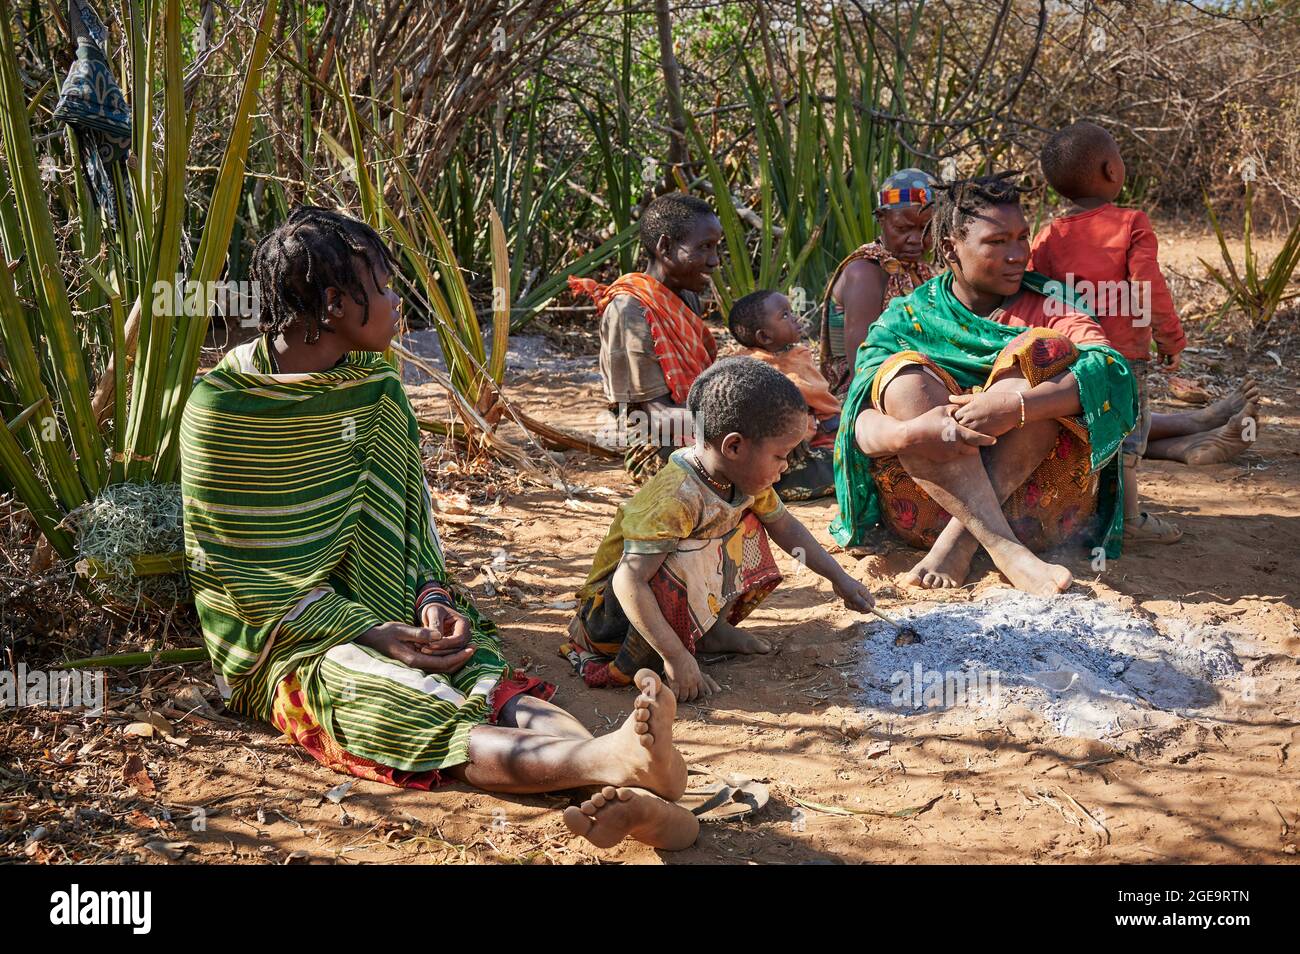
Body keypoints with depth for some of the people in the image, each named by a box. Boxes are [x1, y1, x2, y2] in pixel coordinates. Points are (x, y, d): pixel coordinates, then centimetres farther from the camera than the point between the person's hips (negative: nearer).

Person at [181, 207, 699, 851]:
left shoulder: (375, 388, 7)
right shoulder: (222, 409, -11)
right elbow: (226, 566, -12)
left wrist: (431, 596, -9)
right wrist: (368, 633, -21)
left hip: (386, 616, 5)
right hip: (285, 644, -5)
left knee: (492, 682, -27)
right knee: (412, 708, -34)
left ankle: (636, 803, -54)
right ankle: (616, 759, -61)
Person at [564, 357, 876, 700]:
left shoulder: (744, 478, -7)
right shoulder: (676, 499, -34)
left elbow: (785, 526, 12)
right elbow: (629, 581, -37)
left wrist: (840, 578, 11)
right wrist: (676, 657, -38)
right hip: (613, 607, -9)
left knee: (746, 526, 5)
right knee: (686, 562, -36)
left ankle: (711, 628, 2)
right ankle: (632, 665, -18)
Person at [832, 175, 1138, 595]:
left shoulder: (1047, 304, 7)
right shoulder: (906, 319, 7)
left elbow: (1112, 373, -14)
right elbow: (861, 423, -8)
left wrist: (1015, 406, -32)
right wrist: (907, 433, -33)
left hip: (1041, 506, 0)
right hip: (928, 508, 0)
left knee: (1040, 353, -18)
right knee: (904, 376, -21)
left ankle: (958, 543, -29)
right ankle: (1006, 550, -37)